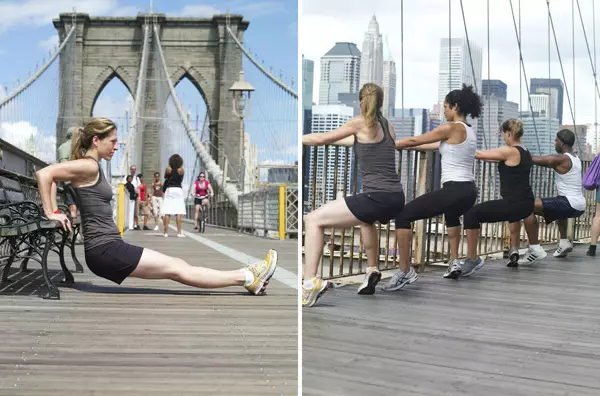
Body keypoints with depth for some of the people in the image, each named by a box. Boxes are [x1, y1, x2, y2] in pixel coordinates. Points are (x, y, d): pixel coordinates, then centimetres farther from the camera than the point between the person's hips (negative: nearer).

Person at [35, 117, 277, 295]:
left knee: (175, 266, 4)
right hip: (104, 250, -10)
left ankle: (247, 278, 3)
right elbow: (43, 173, -20)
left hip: (109, 247, 10)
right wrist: (51, 214, -16)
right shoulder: (88, 166, -11)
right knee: (176, 269, -8)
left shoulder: (92, 167, 16)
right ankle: (247, 278, -6)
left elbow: (53, 178, 27)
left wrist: (56, 211, 17)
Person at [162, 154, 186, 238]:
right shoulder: (181, 170, -3)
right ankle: (179, 232, -5)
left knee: (167, 213, 1)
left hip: (169, 190, 0)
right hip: (178, 190, 0)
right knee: (178, 213, -1)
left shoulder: (168, 169, -2)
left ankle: (166, 232, -1)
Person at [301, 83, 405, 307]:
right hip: (396, 199, 8)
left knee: (313, 220, -4)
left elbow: (323, 139, 6)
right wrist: (327, 140, 41)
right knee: (366, 218, 41)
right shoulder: (387, 125, 18)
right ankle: (372, 271, 45)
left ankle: (310, 283, -16)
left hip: (377, 199, -8)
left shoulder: (361, 122, 0)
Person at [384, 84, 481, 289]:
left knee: (403, 216, -7)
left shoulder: (451, 128, -9)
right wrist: (403, 146, 30)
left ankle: (404, 272, -12)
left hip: (454, 190, -9)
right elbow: (440, 146, 26)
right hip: (468, 191, 9)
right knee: (452, 216, 43)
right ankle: (454, 261, 38)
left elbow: (414, 140, -3)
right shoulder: (469, 131, 17)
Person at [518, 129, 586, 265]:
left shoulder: (560, 159, -12)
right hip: (580, 205, 10)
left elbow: (536, 160, -9)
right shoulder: (576, 159, 16)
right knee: (560, 205, 44)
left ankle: (535, 249, -21)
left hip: (570, 204, -10)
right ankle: (564, 242, 38)